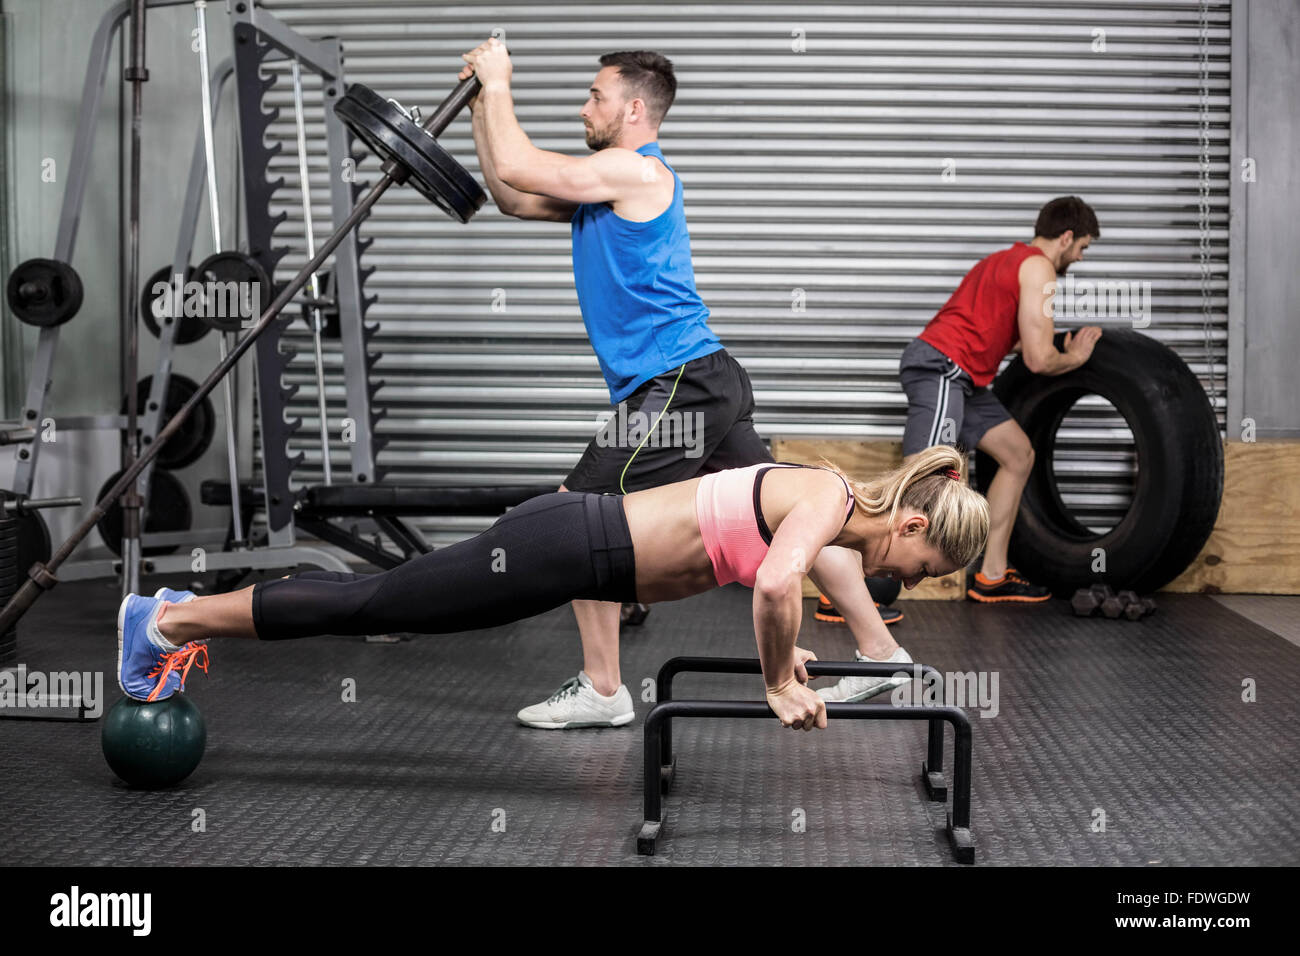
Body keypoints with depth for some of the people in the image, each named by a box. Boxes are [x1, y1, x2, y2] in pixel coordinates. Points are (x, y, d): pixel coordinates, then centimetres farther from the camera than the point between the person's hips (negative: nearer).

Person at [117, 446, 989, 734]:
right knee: (374, 605, 1)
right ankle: (168, 622, 12)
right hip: (568, 550, -8)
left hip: (584, 540, 8)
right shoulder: (830, 499, -19)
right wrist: (780, 684, -23)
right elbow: (776, 581, -39)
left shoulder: (826, 495, 9)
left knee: (385, 604, 15)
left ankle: (186, 614, 26)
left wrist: (782, 645, 22)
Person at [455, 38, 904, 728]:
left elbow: (518, 167, -13)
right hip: (702, 381, 10)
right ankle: (881, 654, 16)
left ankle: (601, 692, 2)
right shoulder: (611, 183, 20)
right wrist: (481, 106, 20)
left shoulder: (634, 172, -10)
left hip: (674, 384, -10)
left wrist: (500, 85, 2)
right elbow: (513, 196, 23)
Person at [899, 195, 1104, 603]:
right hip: (941, 368, -11)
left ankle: (991, 577, 15)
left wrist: (1061, 346, 29)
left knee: (1018, 454, 15)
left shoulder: (1010, 260, 26)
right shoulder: (1039, 267, -5)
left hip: (961, 378, 11)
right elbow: (1038, 360, -10)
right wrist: (1076, 357, 11)